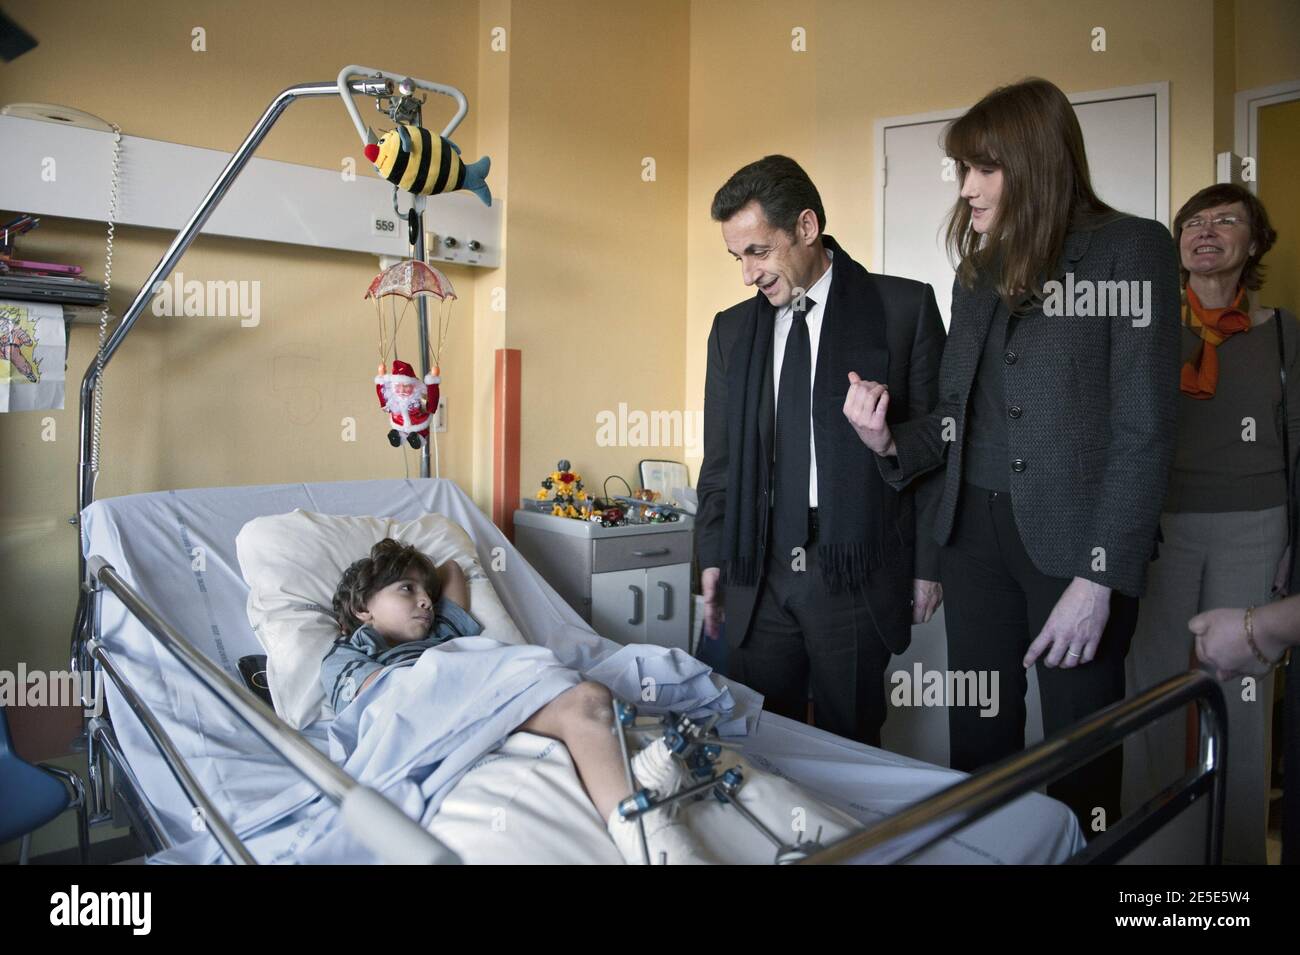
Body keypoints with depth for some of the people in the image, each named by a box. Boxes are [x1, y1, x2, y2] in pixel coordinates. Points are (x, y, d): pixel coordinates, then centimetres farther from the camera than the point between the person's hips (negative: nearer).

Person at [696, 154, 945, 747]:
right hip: (758, 572, 3)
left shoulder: (903, 307, 0)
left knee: (850, 745, 7)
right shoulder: (731, 329, 11)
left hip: (857, 573, -3)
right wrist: (712, 559, 9)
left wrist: (928, 562, -1)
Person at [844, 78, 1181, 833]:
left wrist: (1098, 579, -16)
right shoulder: (978, 271, 12)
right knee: (978, 738, 14)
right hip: (976, 532, 5)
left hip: (1073, 540, -5)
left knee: (1079, 749, 7)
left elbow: (1146, 430, -11)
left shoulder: (1131, 249, -6)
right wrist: (890, 442, -8)